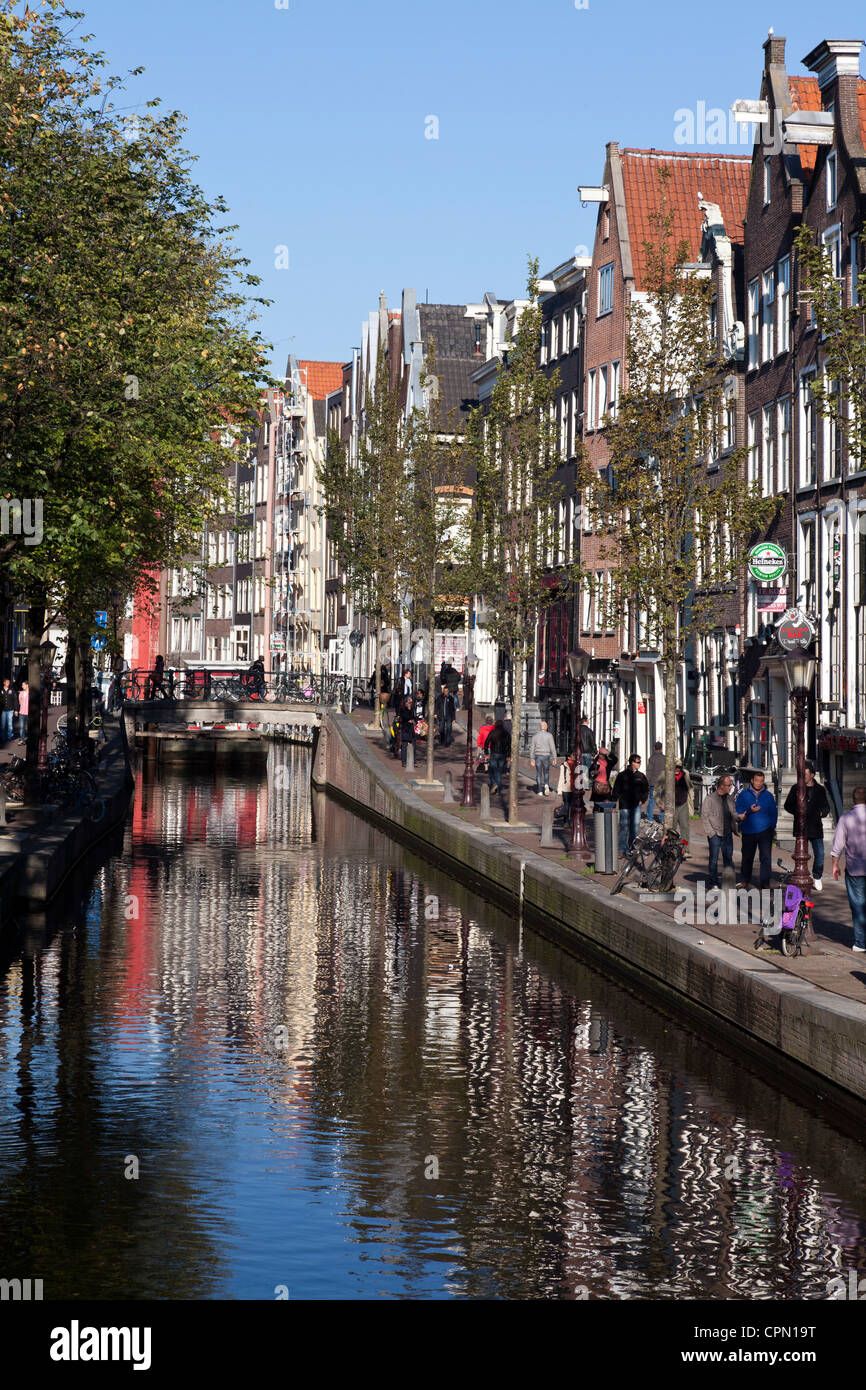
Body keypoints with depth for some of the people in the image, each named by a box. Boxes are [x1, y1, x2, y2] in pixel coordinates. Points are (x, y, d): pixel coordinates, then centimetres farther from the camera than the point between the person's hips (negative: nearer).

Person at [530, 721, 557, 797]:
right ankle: (546, 785, -13)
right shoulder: (549, 735, -4)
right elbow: (552, 748, -9)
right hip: (546, 756, -1)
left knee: (538, 774, 5)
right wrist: (554, 758, -5)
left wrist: (532, 759, 8)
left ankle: (540, 792, 2)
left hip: (538, 756, 1)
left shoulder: (535, 736, 4)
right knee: (546, 773, 13)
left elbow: (532, 748, 3)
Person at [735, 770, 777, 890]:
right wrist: (749, 811, -14)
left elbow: (774, 812, 15)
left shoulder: (768, 795, 10)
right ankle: (744, 881, 24)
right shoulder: (744, 794, 6)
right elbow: (737, 810, 3)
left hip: (765, 831, 0)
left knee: (766, 858, -7)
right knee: (747, 857, 9)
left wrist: (772, 827, 4)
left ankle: (765, 882, -3)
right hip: (749, 832, 0)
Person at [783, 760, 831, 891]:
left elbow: (826, 807, 16)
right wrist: (798, 812, -7)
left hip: (816, 827, 1)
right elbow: (788, 805, 9)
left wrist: (821, 813, -6)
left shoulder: (820, 790, 8)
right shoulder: (796, 788, 5)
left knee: (819, 854, -5)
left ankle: (817, 877, 14)